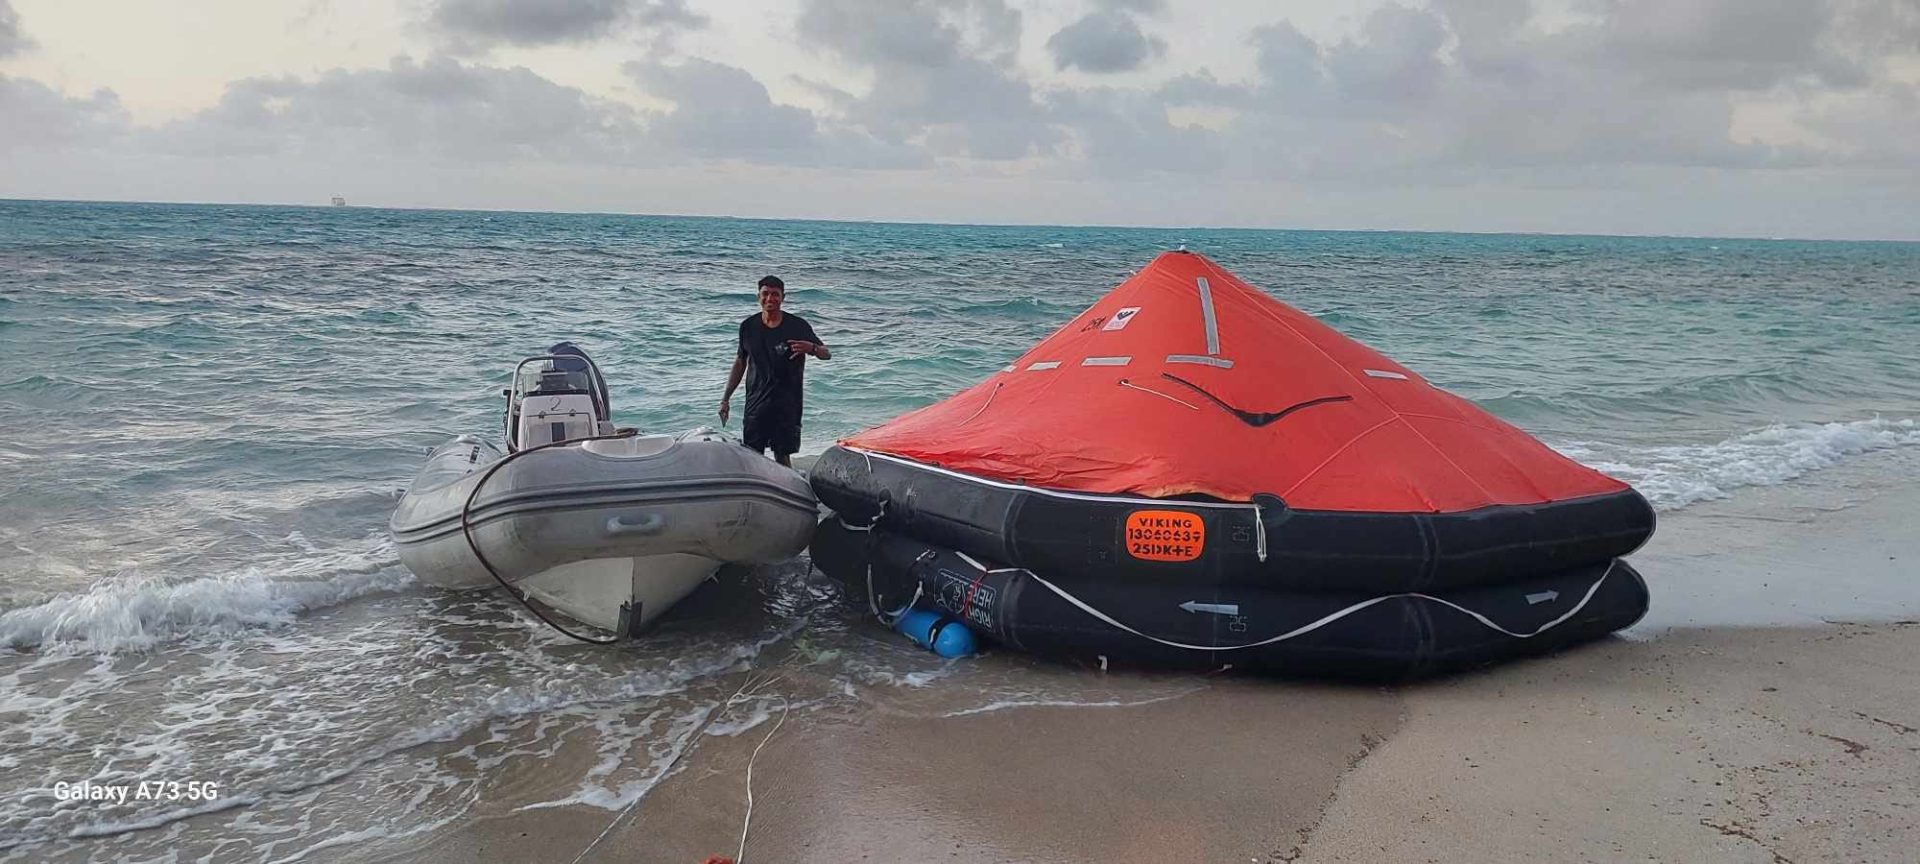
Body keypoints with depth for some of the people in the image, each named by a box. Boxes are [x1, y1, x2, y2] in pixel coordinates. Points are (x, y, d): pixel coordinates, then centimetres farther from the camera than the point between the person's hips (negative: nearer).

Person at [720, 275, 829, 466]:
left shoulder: (797, 326, -4)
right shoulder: (748, 326, 5)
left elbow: (827, 355, -3)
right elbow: (740, 363, 14)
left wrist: (811, 348, -27)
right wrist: (726, 399, 14)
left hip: (787, 402, -2)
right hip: (756, 402, 2)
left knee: (782, 455, 1)